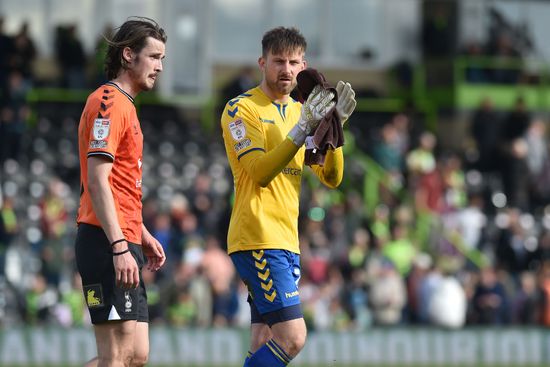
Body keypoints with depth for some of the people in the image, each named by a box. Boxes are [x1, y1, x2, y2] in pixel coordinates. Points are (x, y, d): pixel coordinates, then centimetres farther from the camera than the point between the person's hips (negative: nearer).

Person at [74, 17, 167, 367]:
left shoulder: (124, 104, 21)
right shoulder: (109, 102, -10)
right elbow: (97, 181, -18)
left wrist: (142, 234, 24)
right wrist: (120, 247, -23)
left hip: (123, 243, 10)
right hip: (108, 245, -10)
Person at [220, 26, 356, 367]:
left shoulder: (300, 110, 16)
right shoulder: (241, 109, -5)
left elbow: (332, 178, 8)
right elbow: (260, 172, -18)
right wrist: (302, 129, -25)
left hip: (287, 240, 8)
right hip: (258, 239, -8)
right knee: (293, 337, -18)